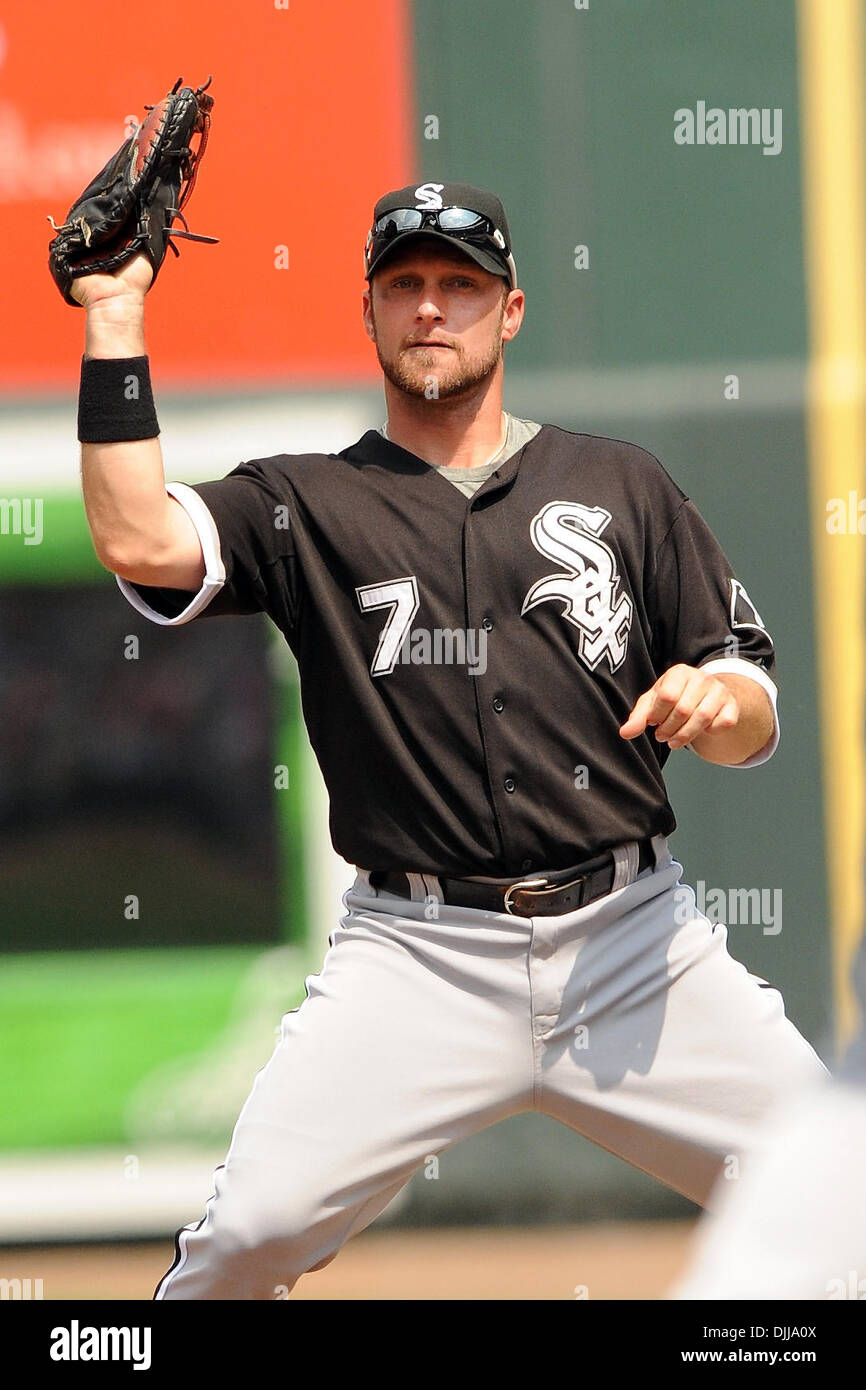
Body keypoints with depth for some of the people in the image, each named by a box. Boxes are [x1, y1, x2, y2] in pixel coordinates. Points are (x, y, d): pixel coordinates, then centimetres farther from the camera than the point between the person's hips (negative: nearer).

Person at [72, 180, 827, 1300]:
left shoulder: (621, 486, 13)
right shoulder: (304, 505, 9)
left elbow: (755, 720, 13)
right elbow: (138, 541, -12)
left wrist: (717, 704, -11)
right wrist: (115, 318, -9)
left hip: (634, 944, 2)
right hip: (420, 956, -2)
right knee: (253, 1227, -17)